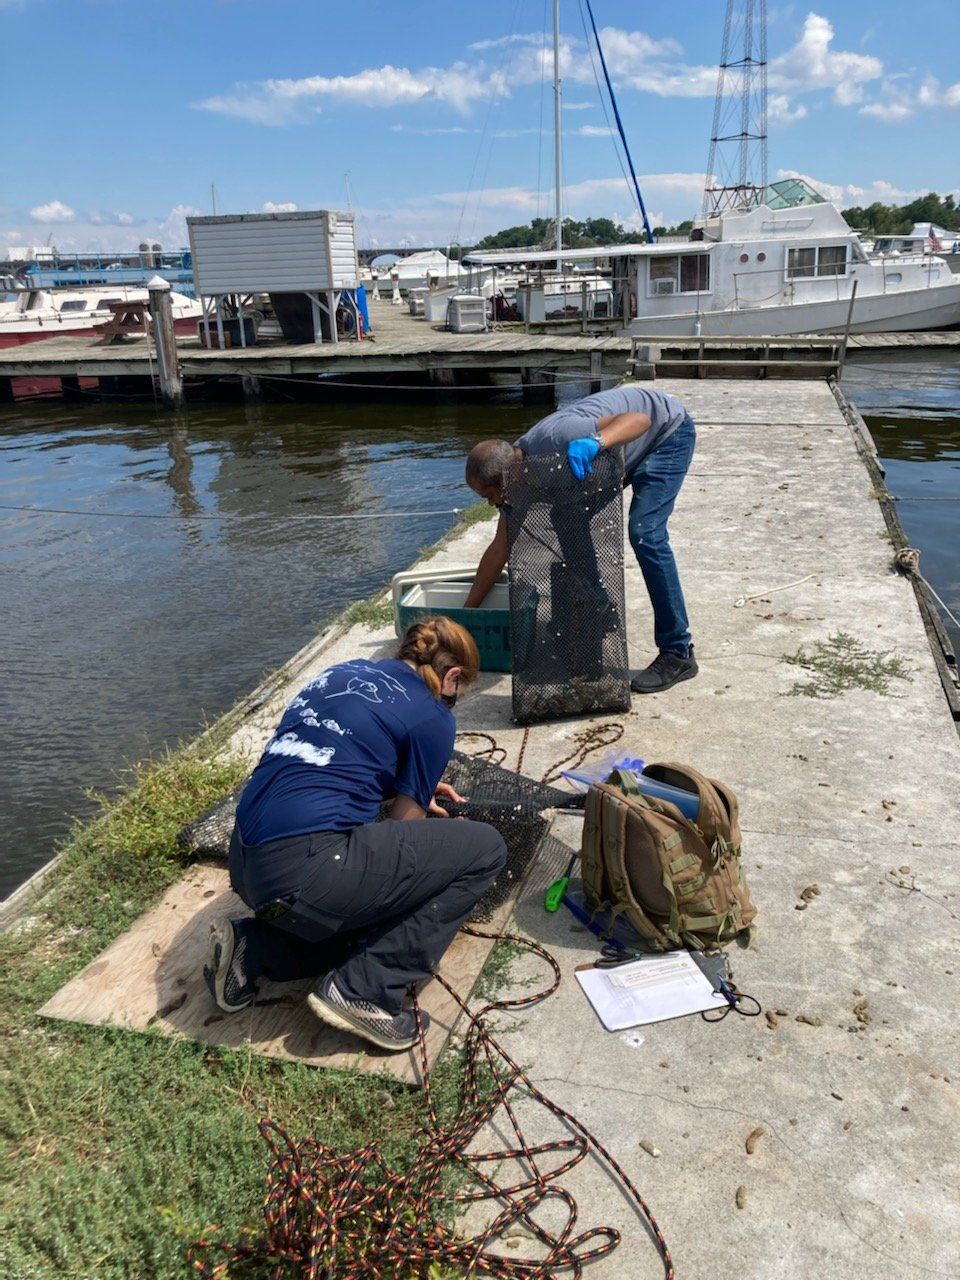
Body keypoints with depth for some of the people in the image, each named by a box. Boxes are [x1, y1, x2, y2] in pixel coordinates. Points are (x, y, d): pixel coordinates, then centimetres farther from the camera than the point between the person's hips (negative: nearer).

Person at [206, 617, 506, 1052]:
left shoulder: (342, 673, 18)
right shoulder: (432, 718, -2)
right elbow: (402, 830, 6)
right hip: (306, 872, -8)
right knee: (484, 848, 0)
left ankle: (254, 949, 13)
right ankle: (362, 991, -3)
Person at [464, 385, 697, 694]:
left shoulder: (555, 437, -36)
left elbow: (639, 419, -38)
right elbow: (500, 548, -2)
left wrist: (594, 443, -57)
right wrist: (467, 611, 1)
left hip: (668, 428, -8)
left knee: (645, 533, -22)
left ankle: (678, 653, -15)